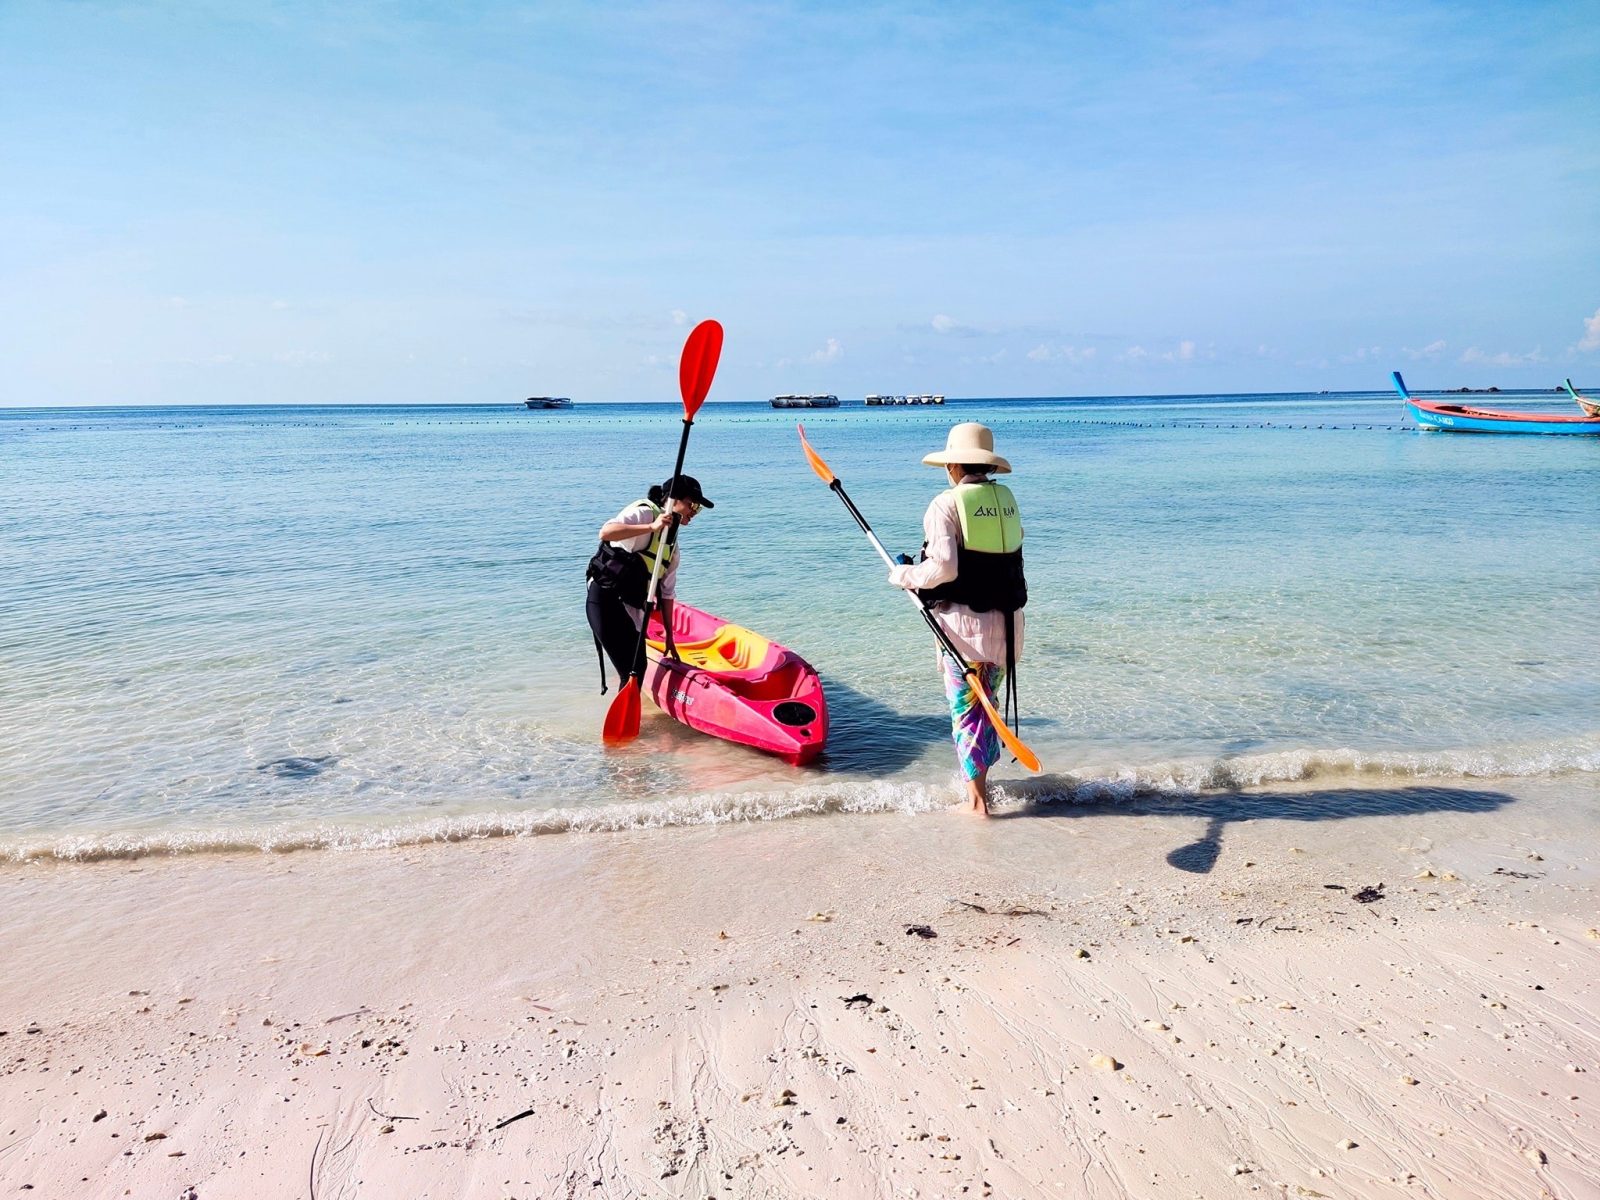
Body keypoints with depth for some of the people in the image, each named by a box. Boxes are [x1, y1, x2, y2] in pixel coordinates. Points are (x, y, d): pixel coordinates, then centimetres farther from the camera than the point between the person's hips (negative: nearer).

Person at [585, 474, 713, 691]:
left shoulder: (672, 543, 18)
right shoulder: (644, 512, -6)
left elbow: (667, 592, 19)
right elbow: (605, 532, -24)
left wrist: (669, 636, 17)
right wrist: (651, 527, -31)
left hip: (633, 611, 9)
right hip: (606, 600, -9)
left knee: (638, 670, 9)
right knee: (631, 671, -12)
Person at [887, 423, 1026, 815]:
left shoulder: (947, 504, -13)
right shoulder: (1007, 498, 7)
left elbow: (943, 568, -22)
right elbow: (1000, 559, 11)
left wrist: (903, 575, -4)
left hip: (965, 624, -6)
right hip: (1005, 621, 6)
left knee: (966, 710, 5)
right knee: (987, 705, 21)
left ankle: (977, 801, 11)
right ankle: (980, 779, 35)